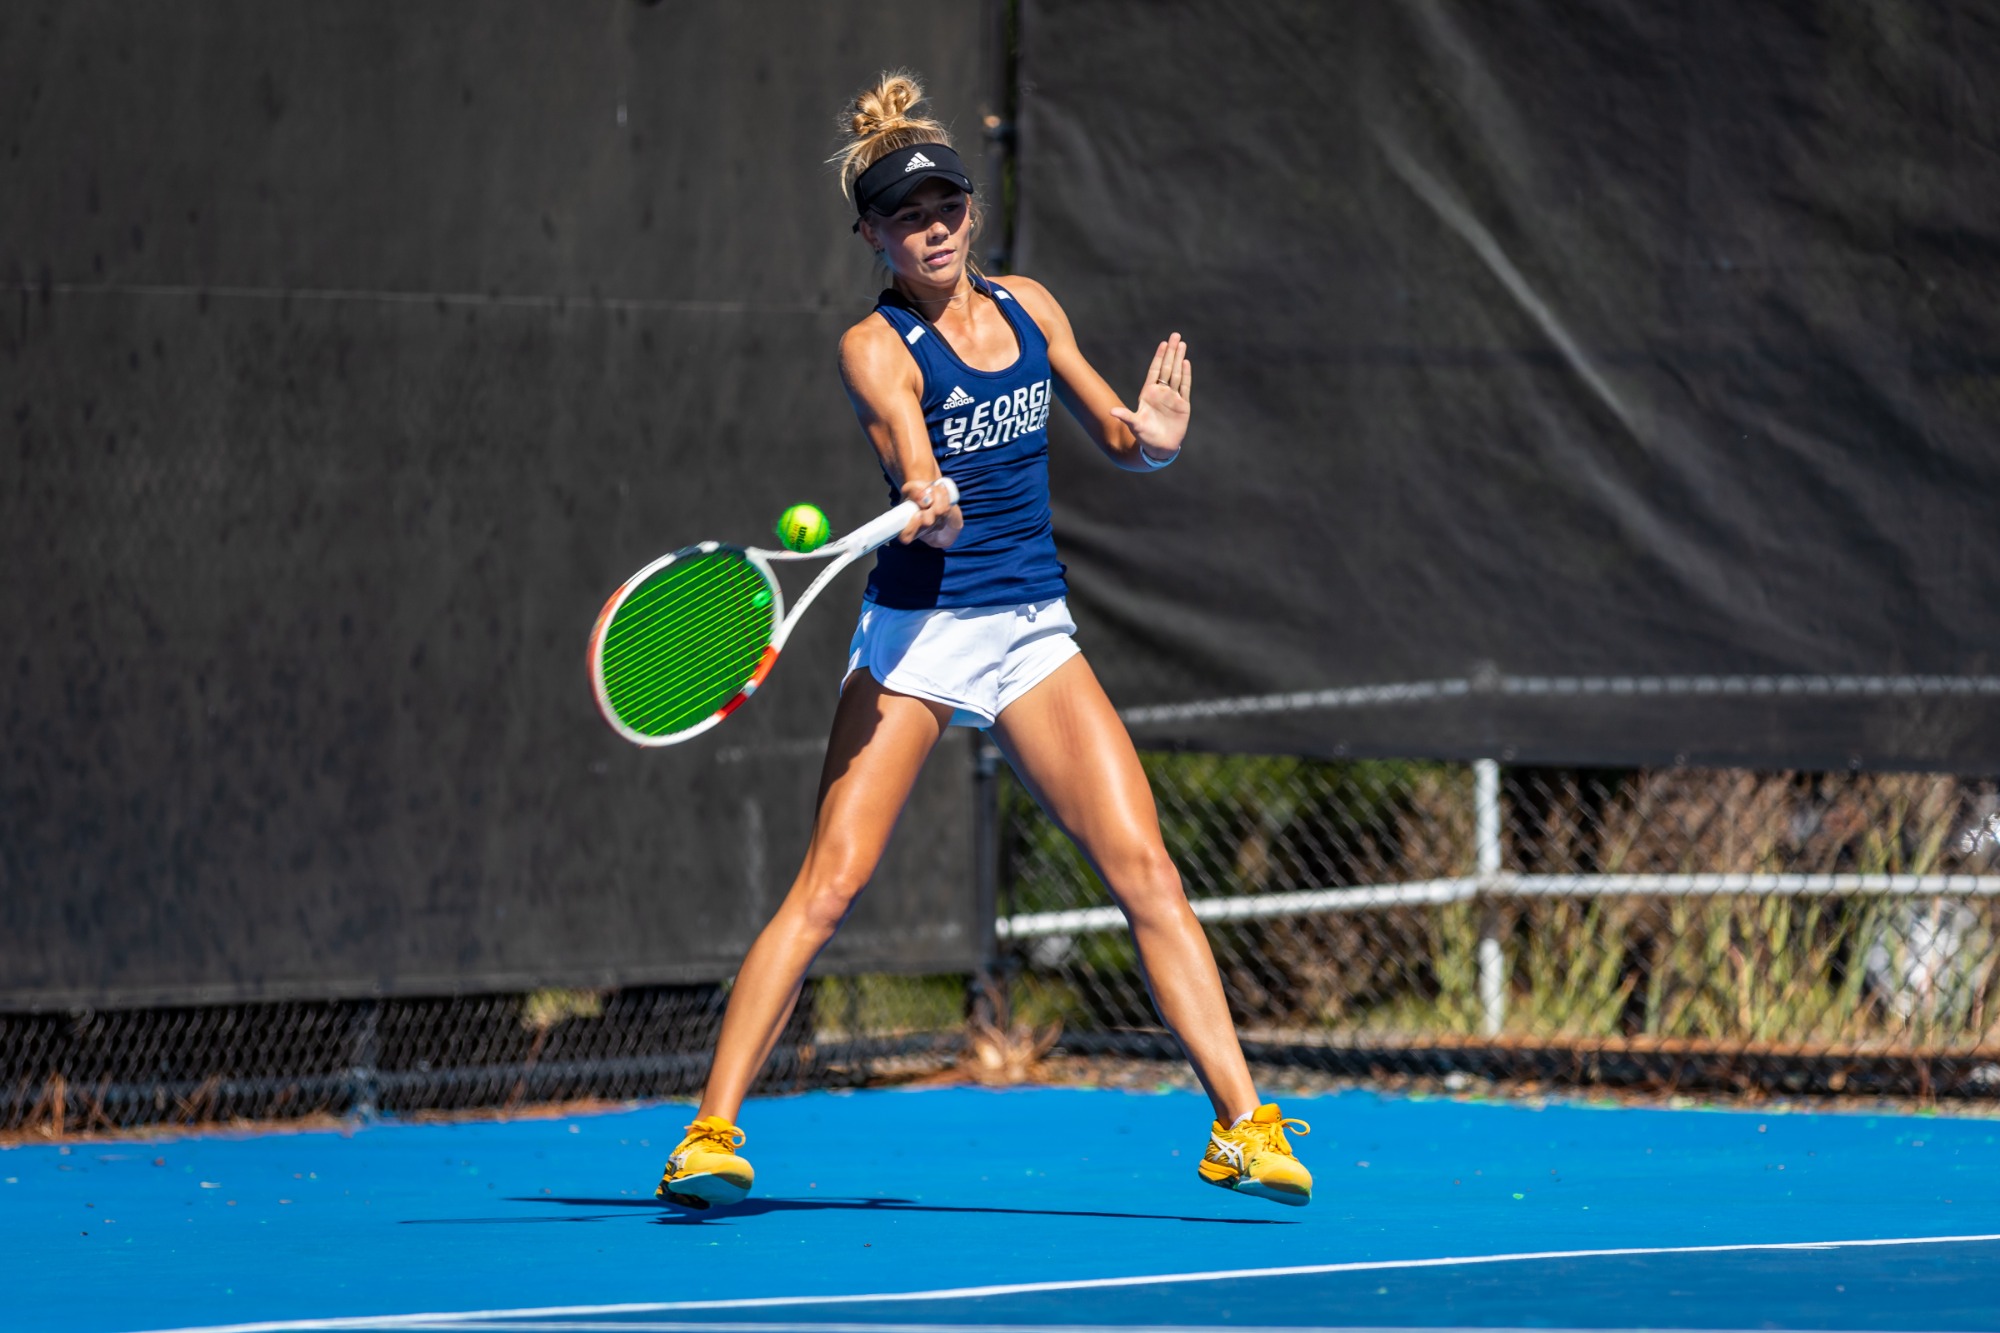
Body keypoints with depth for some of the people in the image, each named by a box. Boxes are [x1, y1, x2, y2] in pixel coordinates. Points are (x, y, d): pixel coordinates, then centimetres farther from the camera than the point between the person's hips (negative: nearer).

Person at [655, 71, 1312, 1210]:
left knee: (1147, 873, -6)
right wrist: (926, 505, -49)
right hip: (919, 634, -4)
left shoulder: (1027, 307, 9)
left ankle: (1244, 1125, -4)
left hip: (1034, 635, 5)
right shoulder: (876, 347, -8)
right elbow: (914, 464, -26)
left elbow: (1120, 440, 18)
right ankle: (712, 1131, -10)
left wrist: (1157, 437, -5)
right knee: (829, 886, -13)